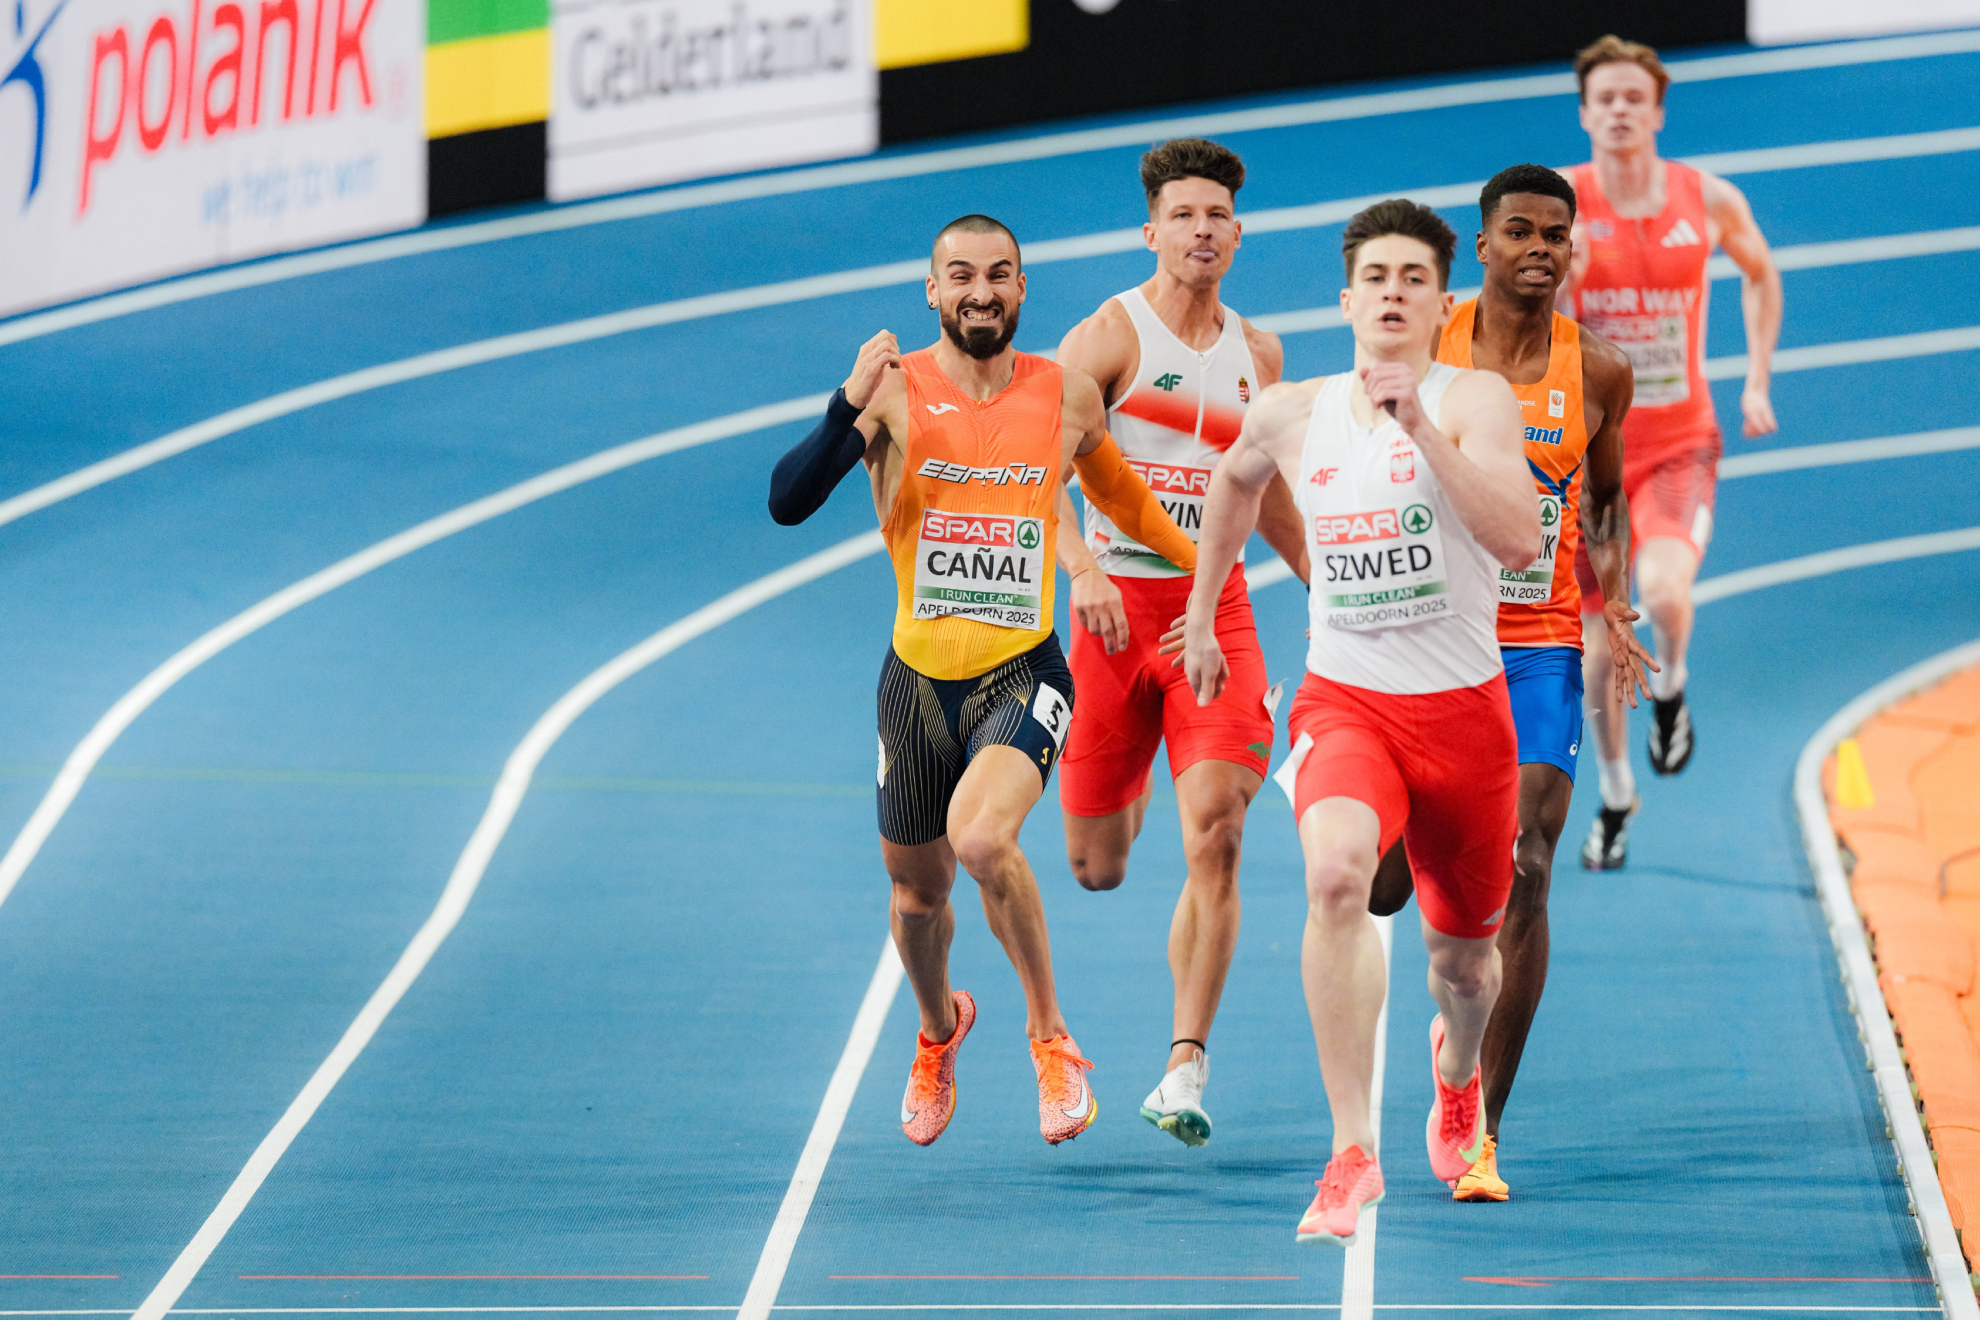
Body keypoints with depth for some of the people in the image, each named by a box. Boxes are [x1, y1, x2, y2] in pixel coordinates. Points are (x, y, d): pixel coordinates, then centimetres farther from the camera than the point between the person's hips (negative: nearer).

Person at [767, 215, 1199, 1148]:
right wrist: (851, 408, -29)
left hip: (1022, 671, -1)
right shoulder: (896, 390, -6)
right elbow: (787, 503, -16)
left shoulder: (1067, 396, 0)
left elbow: (1119, 493, 21)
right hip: (918, 675, 2)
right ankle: (938, 1032, 49)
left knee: (982, 836, -29)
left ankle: (1050, 1035, -10)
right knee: (917, 889, 16)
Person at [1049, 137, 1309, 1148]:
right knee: (1096, 868, 7)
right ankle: (1131, 791, 48)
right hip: (1118, 606, -2)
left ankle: (1185, 1068, -12)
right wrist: (1083, 570, -30)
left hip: (1216, 609, 2)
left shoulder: (1257, 355, 10)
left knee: (1214, 840, -16)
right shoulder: (1109, 337, -6)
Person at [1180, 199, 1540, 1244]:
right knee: (1337, 874, -31)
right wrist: (1201, 620, 29)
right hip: (1344, 701, 0)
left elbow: (1520, 541, -25)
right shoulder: (1292, 414, 2)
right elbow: (1235, 482, 26)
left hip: (1462, 711, 0)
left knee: (1462, 952, 16)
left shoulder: (1475, 400, -9)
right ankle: (1352, 1150, -30)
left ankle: (1455, 1072, 55)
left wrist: (1422, 429, -31)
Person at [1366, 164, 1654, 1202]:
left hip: (1538, 649, 1)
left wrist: (1615, 609, 1)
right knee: (1380, 885, 1)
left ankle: (1480, 1133, -3)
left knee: (1521, 881, -10)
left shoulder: (1597, 371, 1)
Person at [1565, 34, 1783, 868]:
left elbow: (1759, 274, 17)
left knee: (1665, 589, -27)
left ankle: (1671, 686, 8)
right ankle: (1615, 798, 30)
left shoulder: (1710, 202, -3)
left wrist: (1758, 379, 11)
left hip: (1679, 441, -1)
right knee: (1598, 636, 8)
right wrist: (1559, 274, -27)